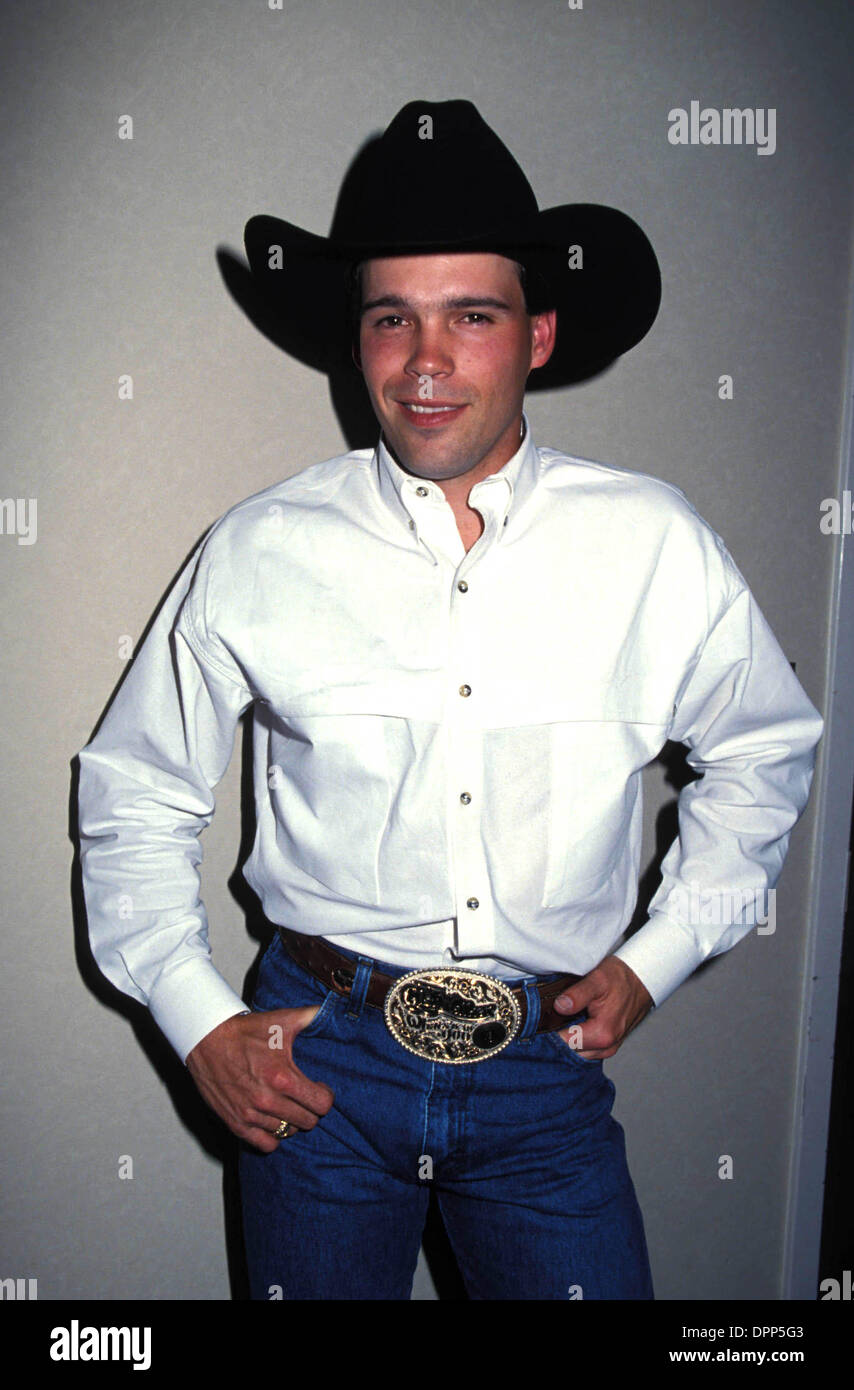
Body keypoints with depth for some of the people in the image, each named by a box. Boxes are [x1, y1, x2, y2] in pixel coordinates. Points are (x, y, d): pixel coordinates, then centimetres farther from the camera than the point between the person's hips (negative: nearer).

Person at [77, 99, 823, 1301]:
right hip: (316, 1062, 0)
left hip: (546, 1066, 1)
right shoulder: (257, 555, -8)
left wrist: (658, 957, 3)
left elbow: (763, 753, 9)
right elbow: (135, 796, 4)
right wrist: (198, 1020, -2)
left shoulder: (657, 545, -7)